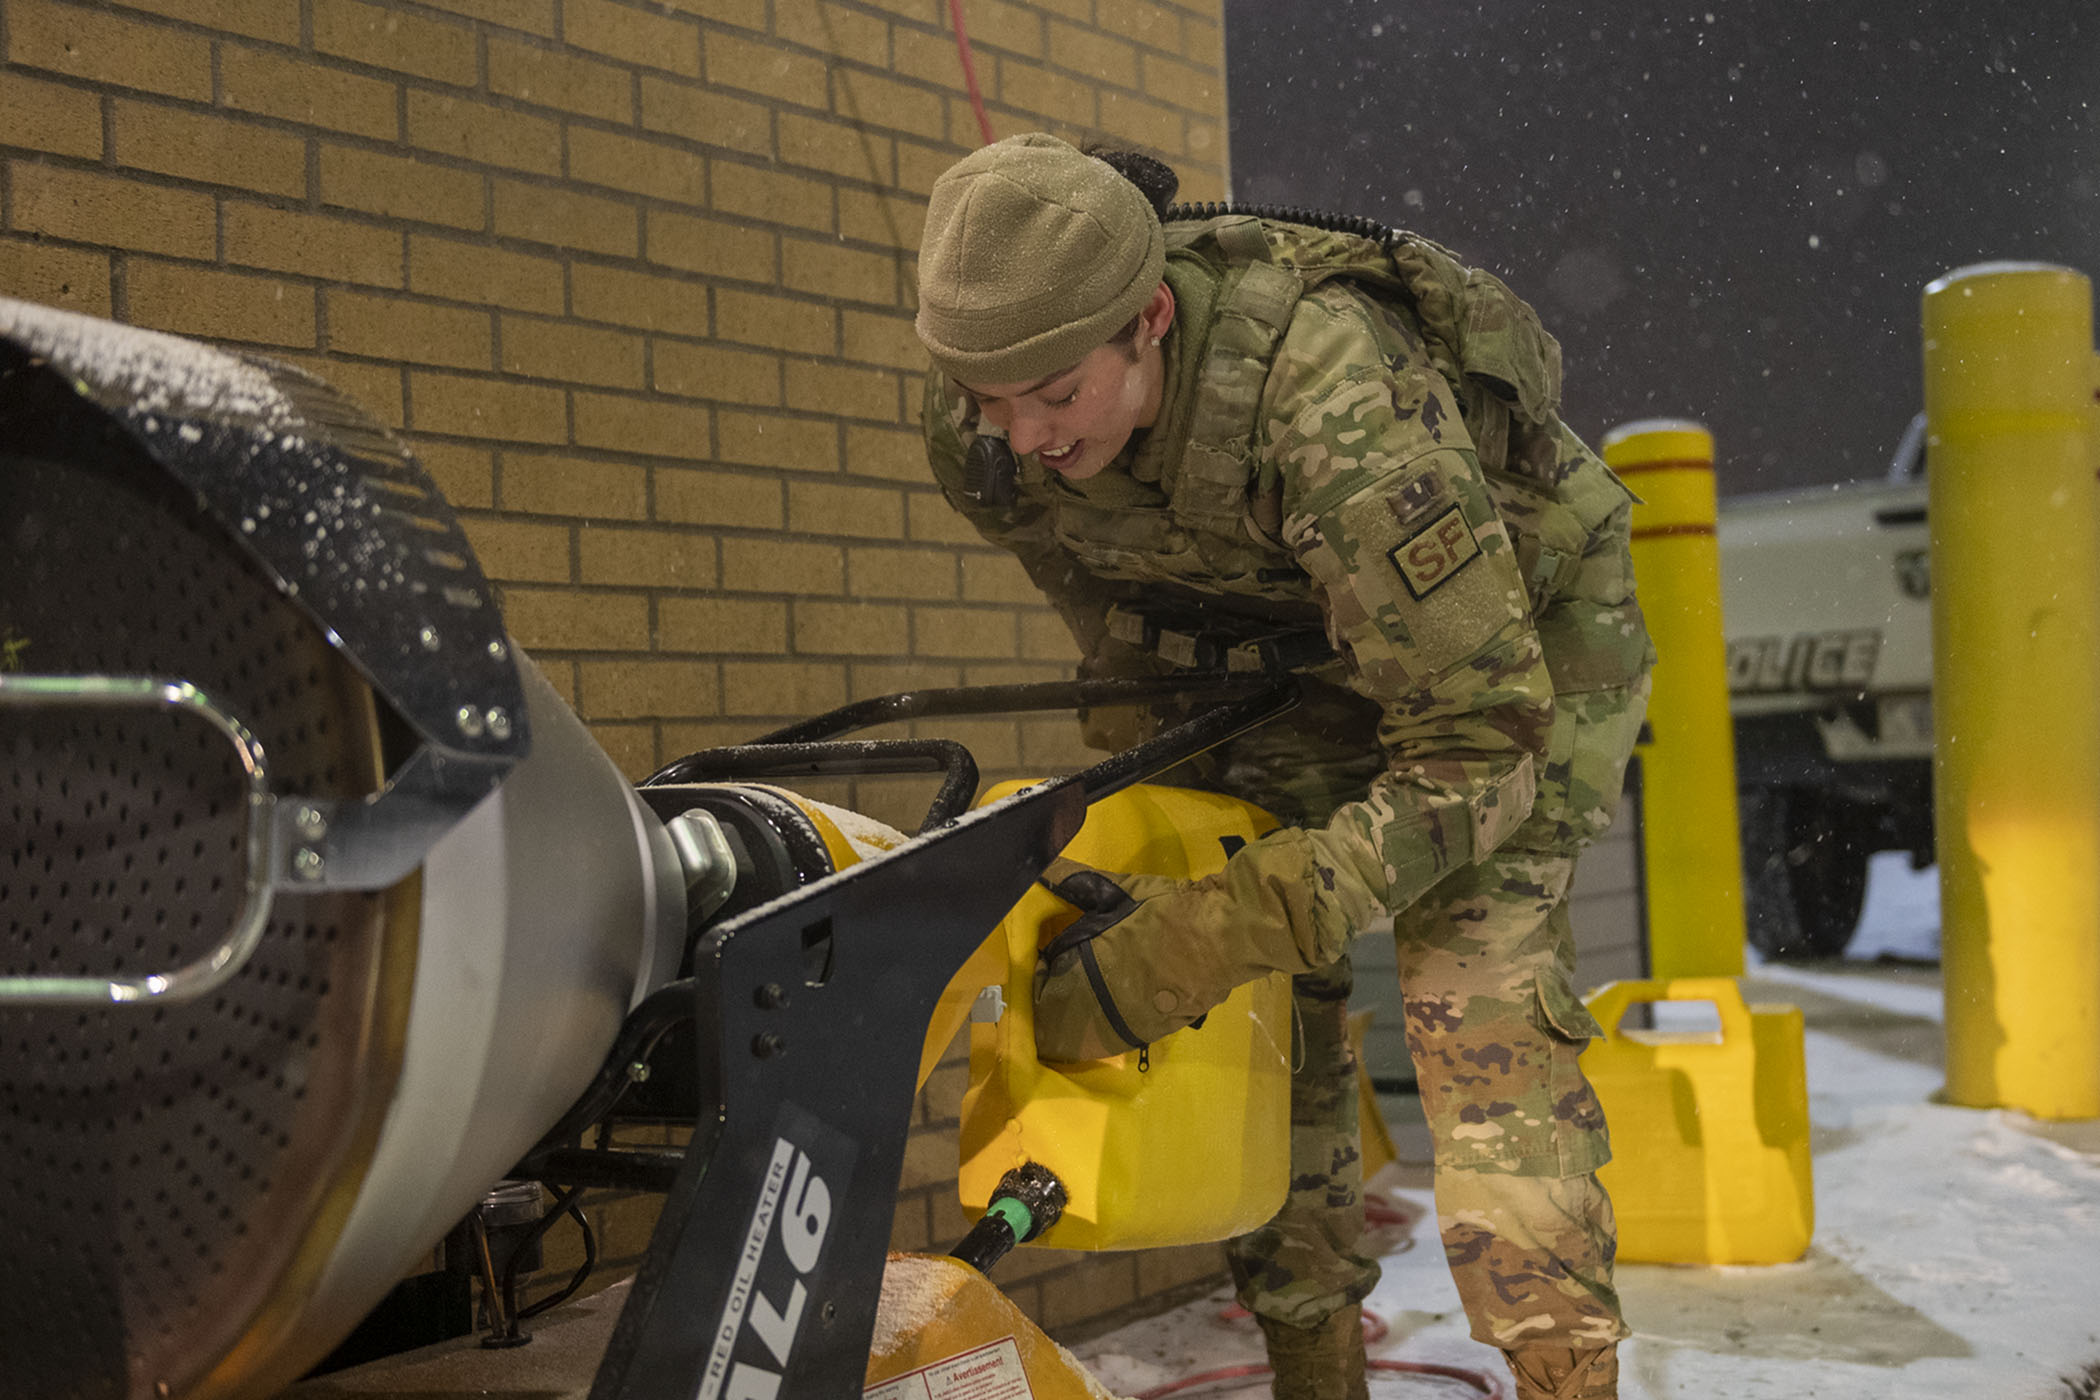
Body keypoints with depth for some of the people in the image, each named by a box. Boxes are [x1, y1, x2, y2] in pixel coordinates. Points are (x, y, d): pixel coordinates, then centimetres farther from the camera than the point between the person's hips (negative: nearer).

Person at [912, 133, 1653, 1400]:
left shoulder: (1342, 406, -44)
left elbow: (1478, 749, -39)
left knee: (1478, 986, -23)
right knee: (1266, 998, -3)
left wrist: (1214, 934, -44)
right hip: (1289, 642, 5)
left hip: (1516, 637, -5)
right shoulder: (982, 429, -23)